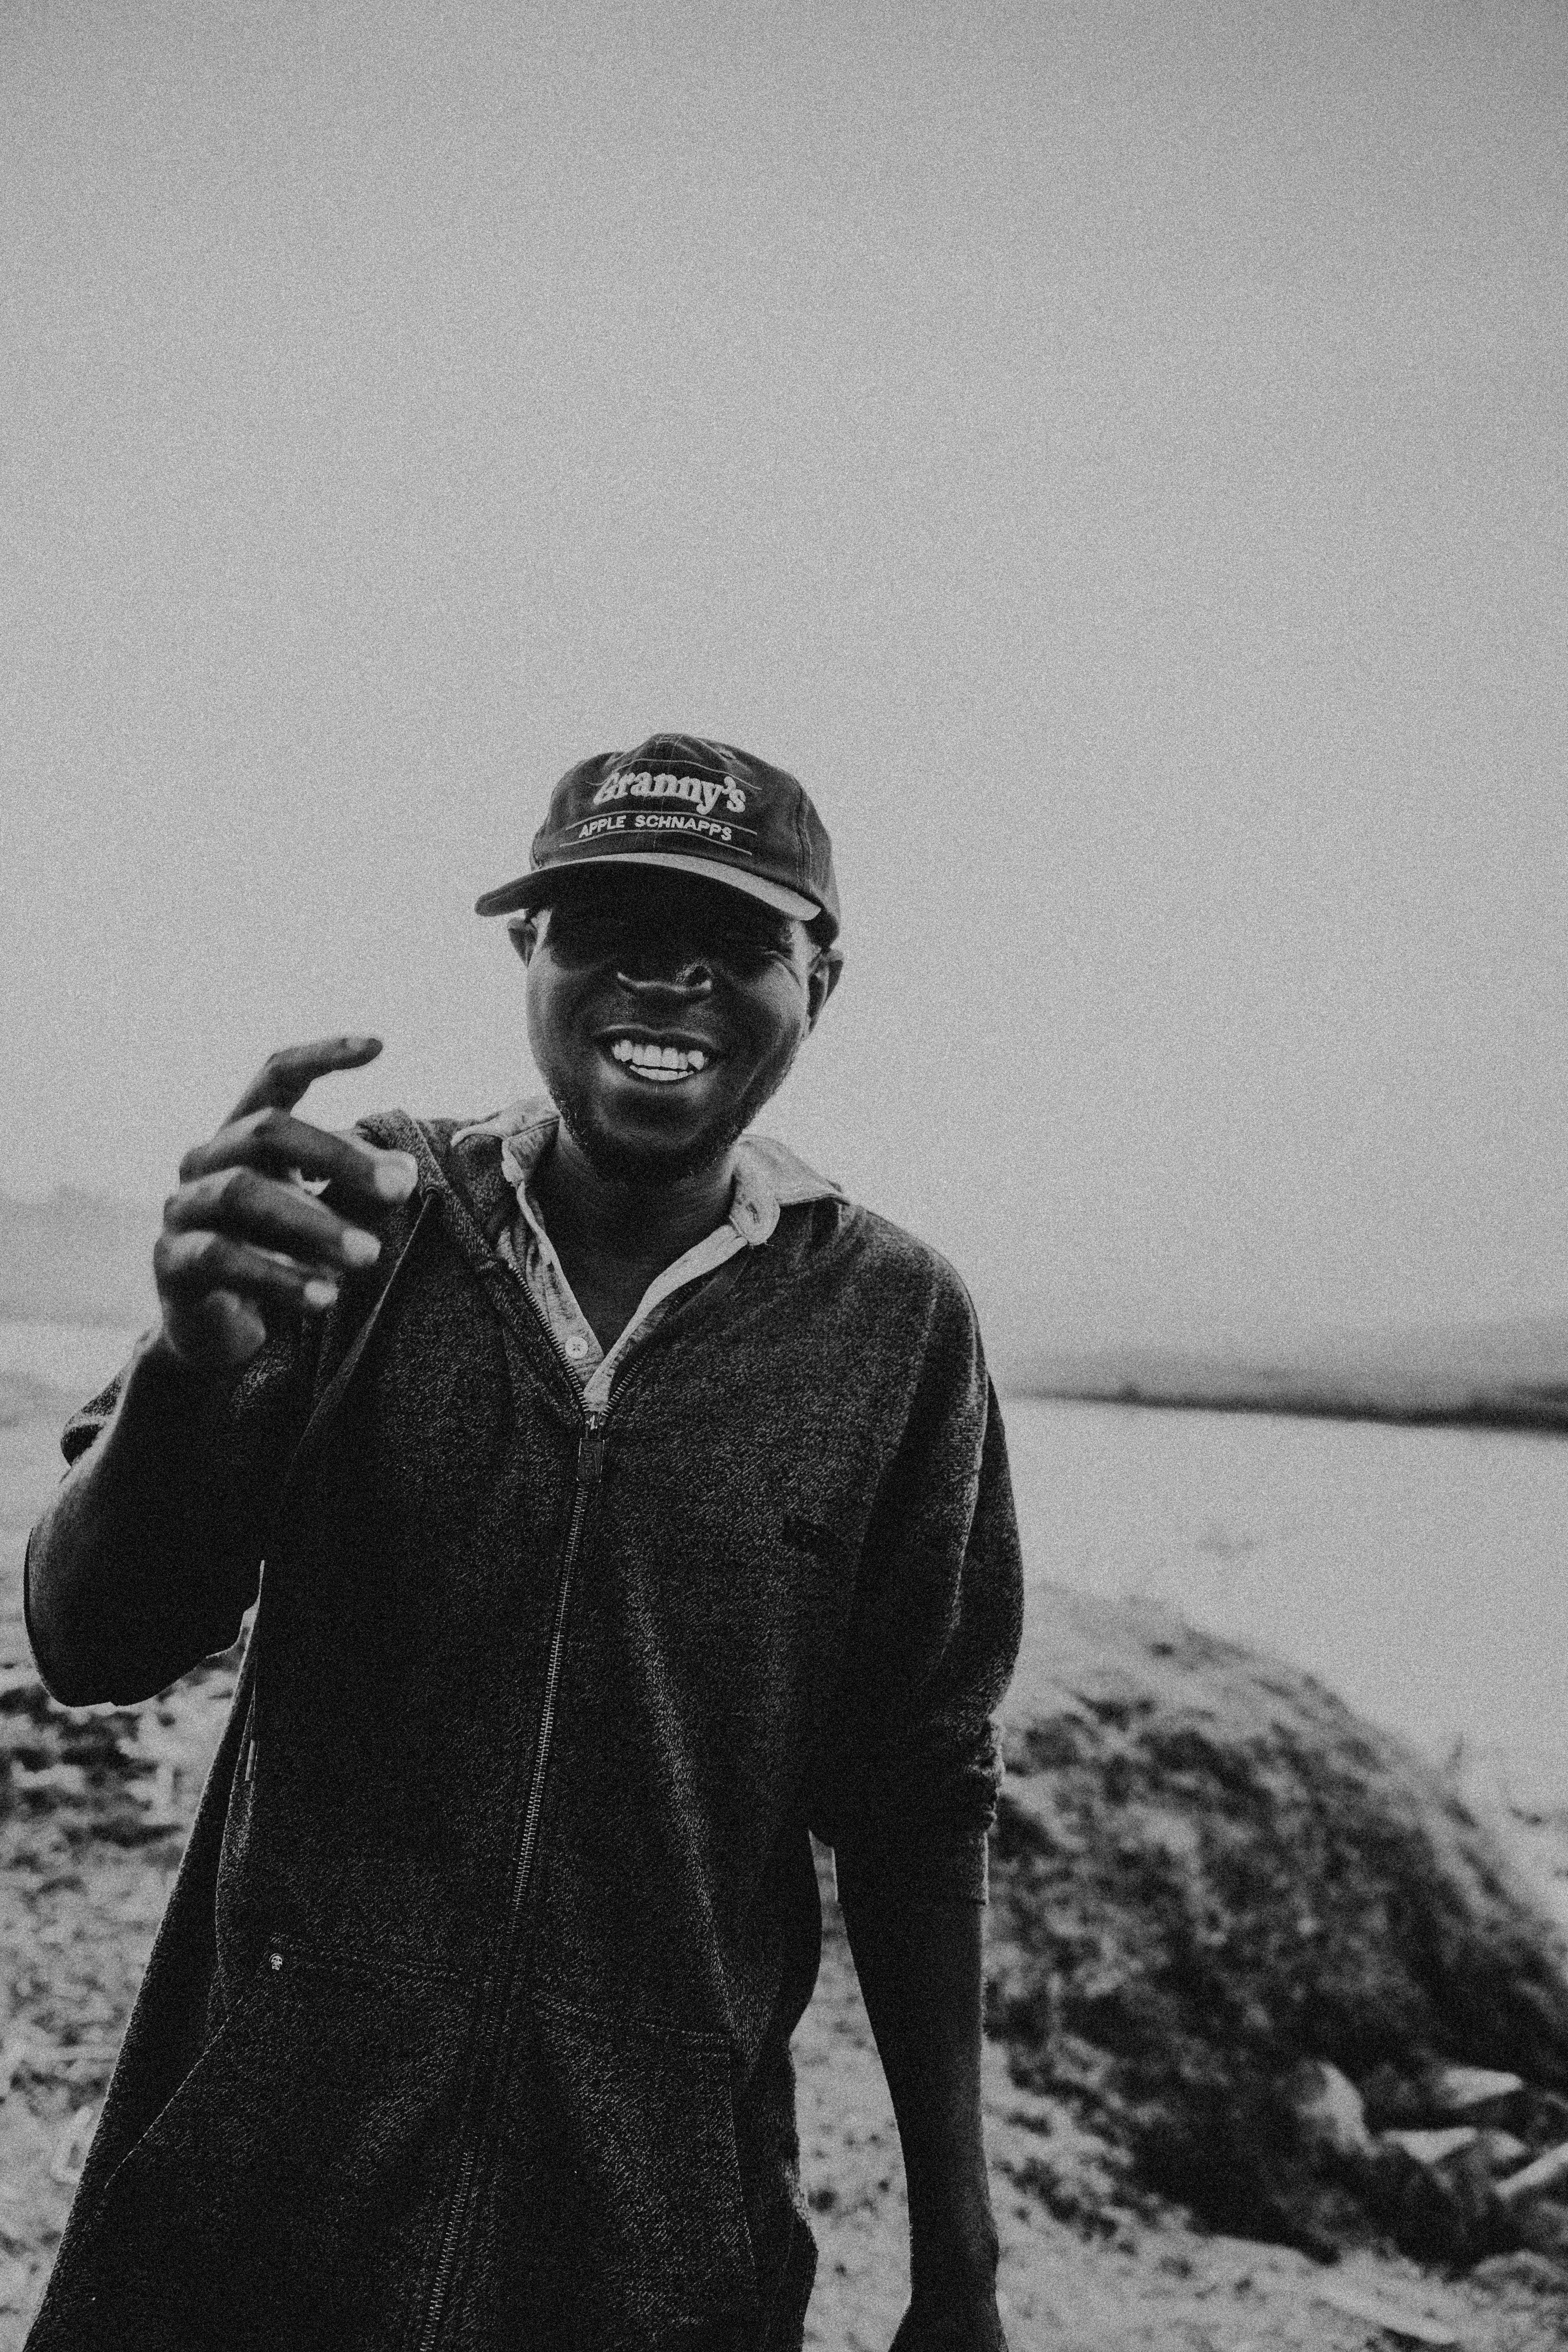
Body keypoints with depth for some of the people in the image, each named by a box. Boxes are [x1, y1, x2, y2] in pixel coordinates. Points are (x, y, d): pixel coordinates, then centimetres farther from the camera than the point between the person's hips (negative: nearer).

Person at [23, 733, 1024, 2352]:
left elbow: (914, 1806, -1)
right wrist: (199, 1360, -29)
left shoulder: (890, 1322, -7)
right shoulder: (370, 1223, -6)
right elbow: (92, 1652, -9)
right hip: (261, 2174, 1)